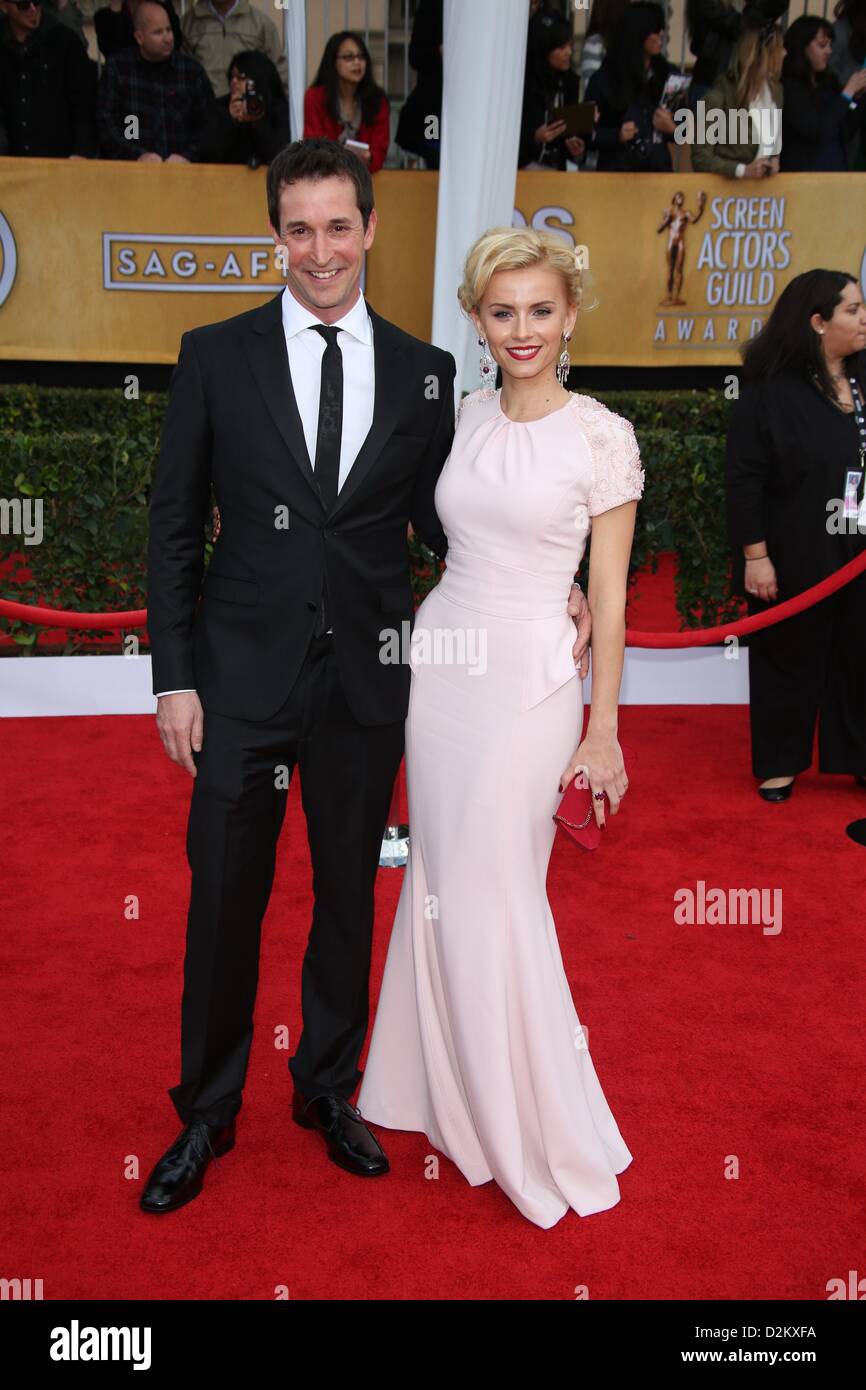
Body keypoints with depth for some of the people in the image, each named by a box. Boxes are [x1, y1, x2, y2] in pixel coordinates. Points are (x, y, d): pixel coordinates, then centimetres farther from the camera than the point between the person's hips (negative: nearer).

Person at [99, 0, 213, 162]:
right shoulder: (116, 67, 7)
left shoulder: (193, 70, 10)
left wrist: (188, 156, -12)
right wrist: (139, 155, -13)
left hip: (181, 169, 2)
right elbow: (105, 124, 2)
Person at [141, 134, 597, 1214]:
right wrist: (174, 677, -5)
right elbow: (174, 525, 0)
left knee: (347, 895, 14)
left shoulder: (424, 373, 5)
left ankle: (328, 1090, 36)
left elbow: (438, 522, 9)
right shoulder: (215, 355, 0)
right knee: (225, 900, 7)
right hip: (243, 678, -1)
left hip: (367, 680, 2)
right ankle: (206, 1113, 29)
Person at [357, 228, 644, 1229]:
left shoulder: (602, 435, -8)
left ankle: (539, 1129, 22)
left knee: (494, 895, 0)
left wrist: (603, 732, -7)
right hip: (439, 660, 5)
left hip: (530, 678, -5)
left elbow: (610, 595, -7)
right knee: (440, 881, 12)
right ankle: (453, 1092, 33)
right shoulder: (466, 416, 7)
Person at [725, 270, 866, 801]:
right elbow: (745, 479, -12)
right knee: (790, 660, 9)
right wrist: (755, 554, -15)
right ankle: (780, 763, 25)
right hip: (793, 560, -5)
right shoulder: (770, 392, -10)